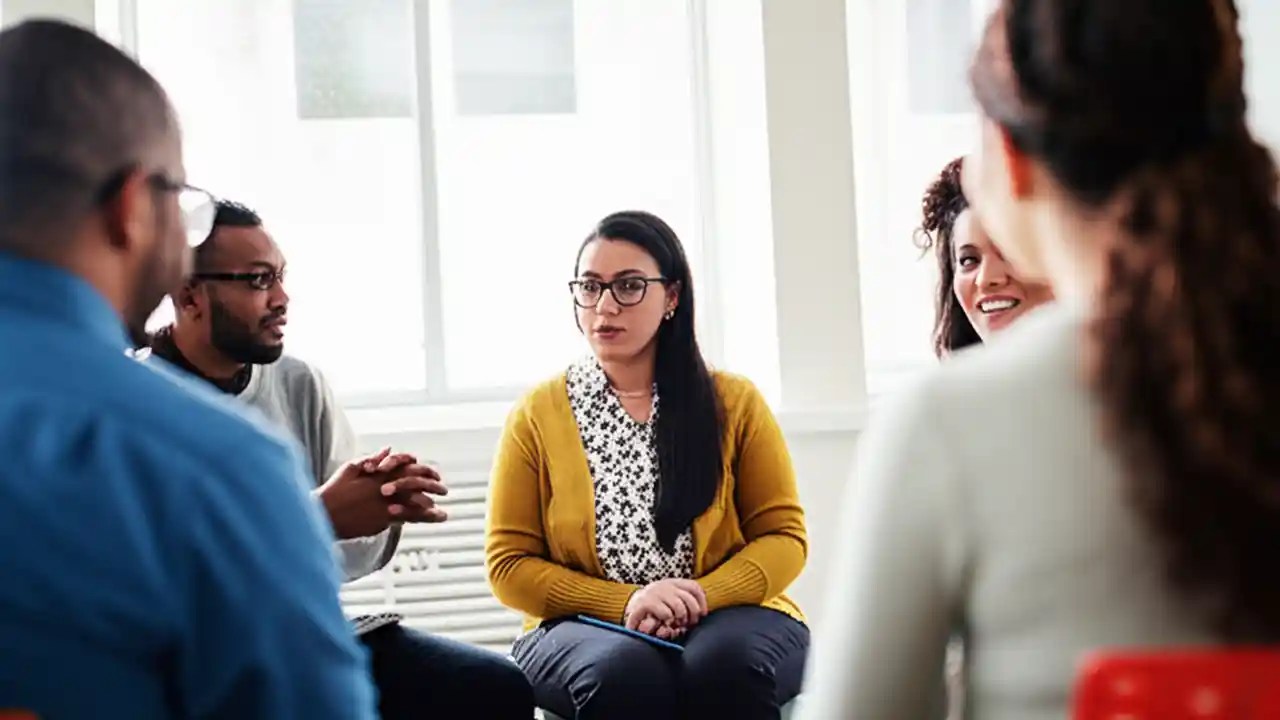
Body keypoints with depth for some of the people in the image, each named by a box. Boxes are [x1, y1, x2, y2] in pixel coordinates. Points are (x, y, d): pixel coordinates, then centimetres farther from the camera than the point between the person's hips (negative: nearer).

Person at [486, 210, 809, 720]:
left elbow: (782, 535, 6)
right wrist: (623, 604, -12)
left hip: (725, 620, 1)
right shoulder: (537, 414, 7)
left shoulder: (735, 403, 8)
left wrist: (703, 597, -15)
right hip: (588, 629, 0)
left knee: (724, 662, -35)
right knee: (626, 670, -36)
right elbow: (509, 562, 4)